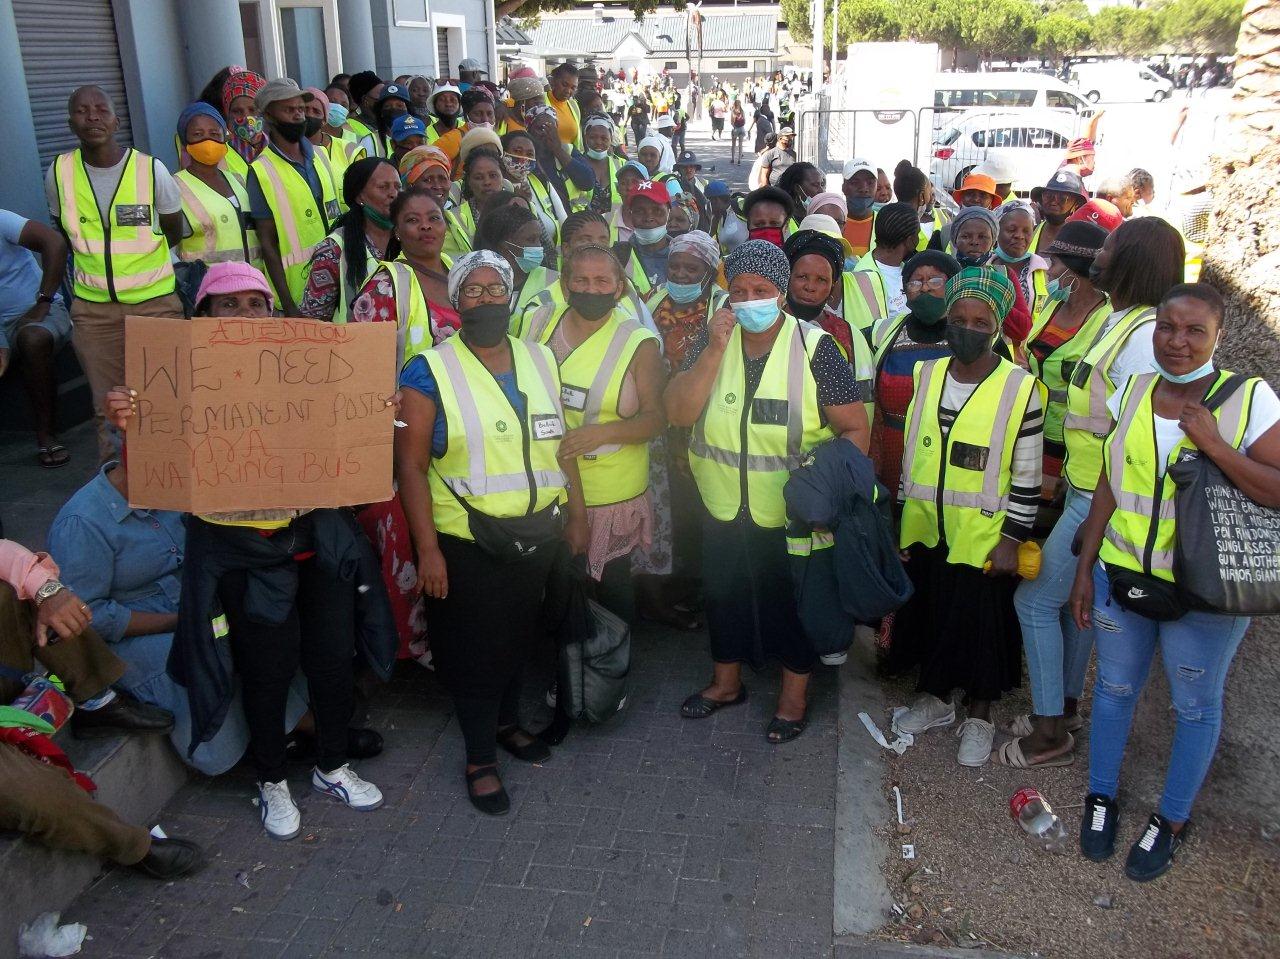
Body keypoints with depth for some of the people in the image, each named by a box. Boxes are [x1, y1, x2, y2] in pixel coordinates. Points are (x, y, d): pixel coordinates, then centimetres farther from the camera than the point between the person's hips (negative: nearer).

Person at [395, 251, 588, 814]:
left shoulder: (540, 361, 6)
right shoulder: (430, 372, -9)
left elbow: (560, 444, 11)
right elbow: (411, 465, -12)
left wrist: (577, 514, 10)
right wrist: (427, 549, -16)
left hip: (538, 533, 5)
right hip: (466, 543, -4)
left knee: (519, 636, 19)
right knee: (473, 651, 6)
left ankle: (508, 723, 42)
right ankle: (479, 760, 24)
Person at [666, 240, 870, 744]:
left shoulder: (814, 347, -14)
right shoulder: (712, 341, -4)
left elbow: (854, 429, -12)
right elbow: (679, 413, -15)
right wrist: (715, 348, -24)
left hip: (792, 514, -3)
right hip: (722, 508, 4)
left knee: (792, 602, 15)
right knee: (724, 594, 21)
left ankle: (794, 692, 38)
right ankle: (727, 681, 44)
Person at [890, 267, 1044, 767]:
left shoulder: (1020, 388, -12)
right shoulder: (927, 374, 1)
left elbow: (1027, 477, -9)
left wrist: (1012, 540, -11)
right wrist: (902, 518, 10)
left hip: (982, 536, -4)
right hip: (925, 531, 4)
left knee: (980, 623, 10)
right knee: (928, 612, 17)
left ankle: (978, 715, 31)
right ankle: (935, 698, 39)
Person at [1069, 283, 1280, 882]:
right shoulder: (1133, 394, 1)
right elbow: (1109, 486, 7)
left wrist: (1213, 445, -25)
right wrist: (1085, 569, 7)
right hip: (1122, 576, 4)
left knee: (1196, 706, 13)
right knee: (1114, 688, 17)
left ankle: (1172, 821, 33)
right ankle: (1101, 799, 37)